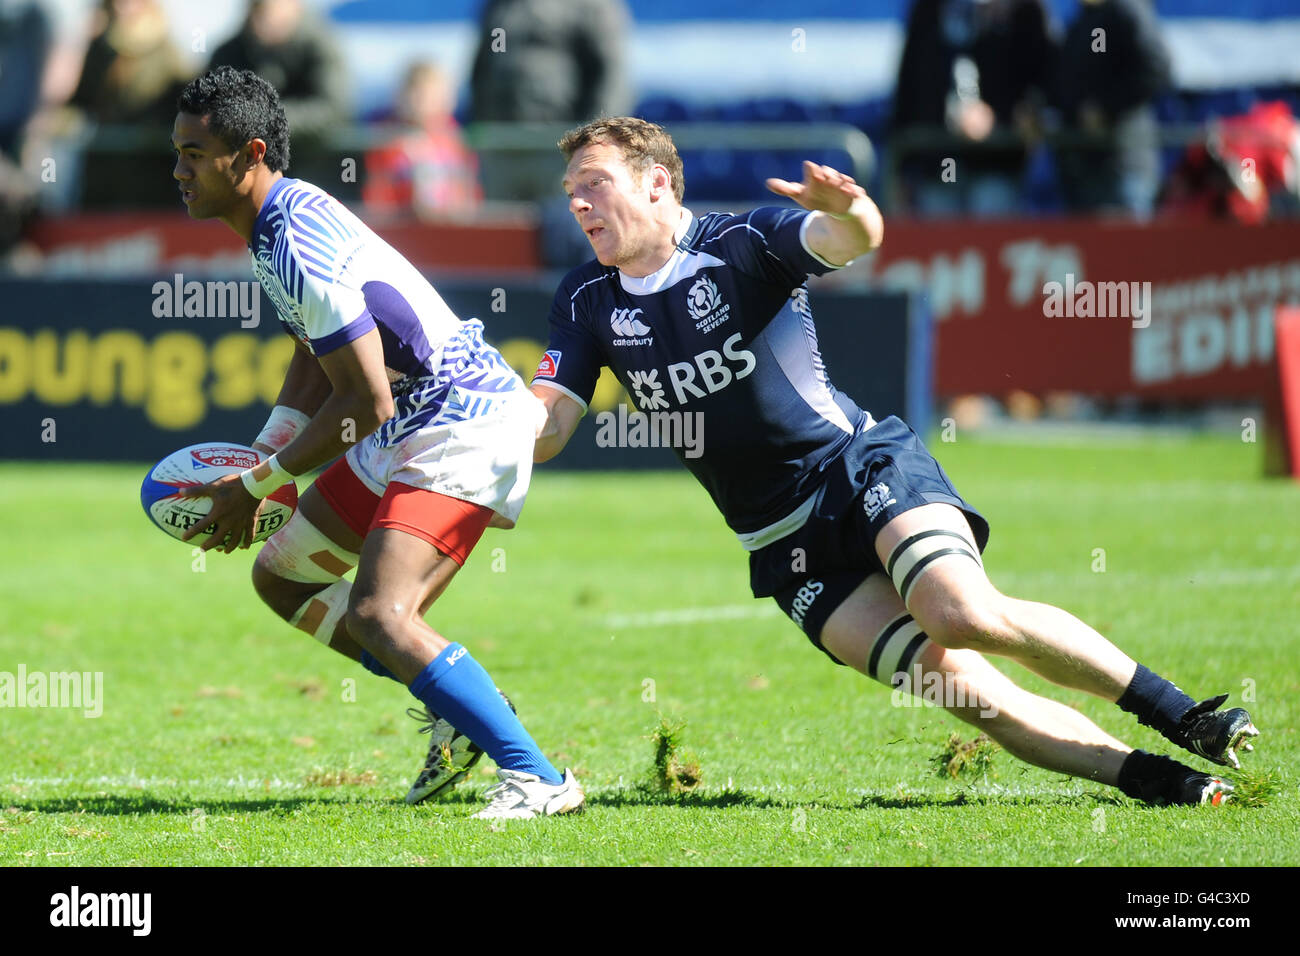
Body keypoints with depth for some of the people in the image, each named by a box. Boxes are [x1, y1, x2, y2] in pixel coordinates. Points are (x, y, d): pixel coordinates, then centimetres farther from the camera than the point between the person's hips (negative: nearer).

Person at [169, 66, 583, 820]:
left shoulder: (300, 250, -24)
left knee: (376, 615, -25)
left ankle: (538, 779, -22)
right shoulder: (287, 216, 8)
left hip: (461, 433, -11)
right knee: (282, 576, 17)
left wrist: (256, 487, -13)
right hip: (407, 435, 11)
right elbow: (314, 361, 22)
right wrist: (257, 467, 12)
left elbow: (367, 402, -24)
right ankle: (464, 708, 20)